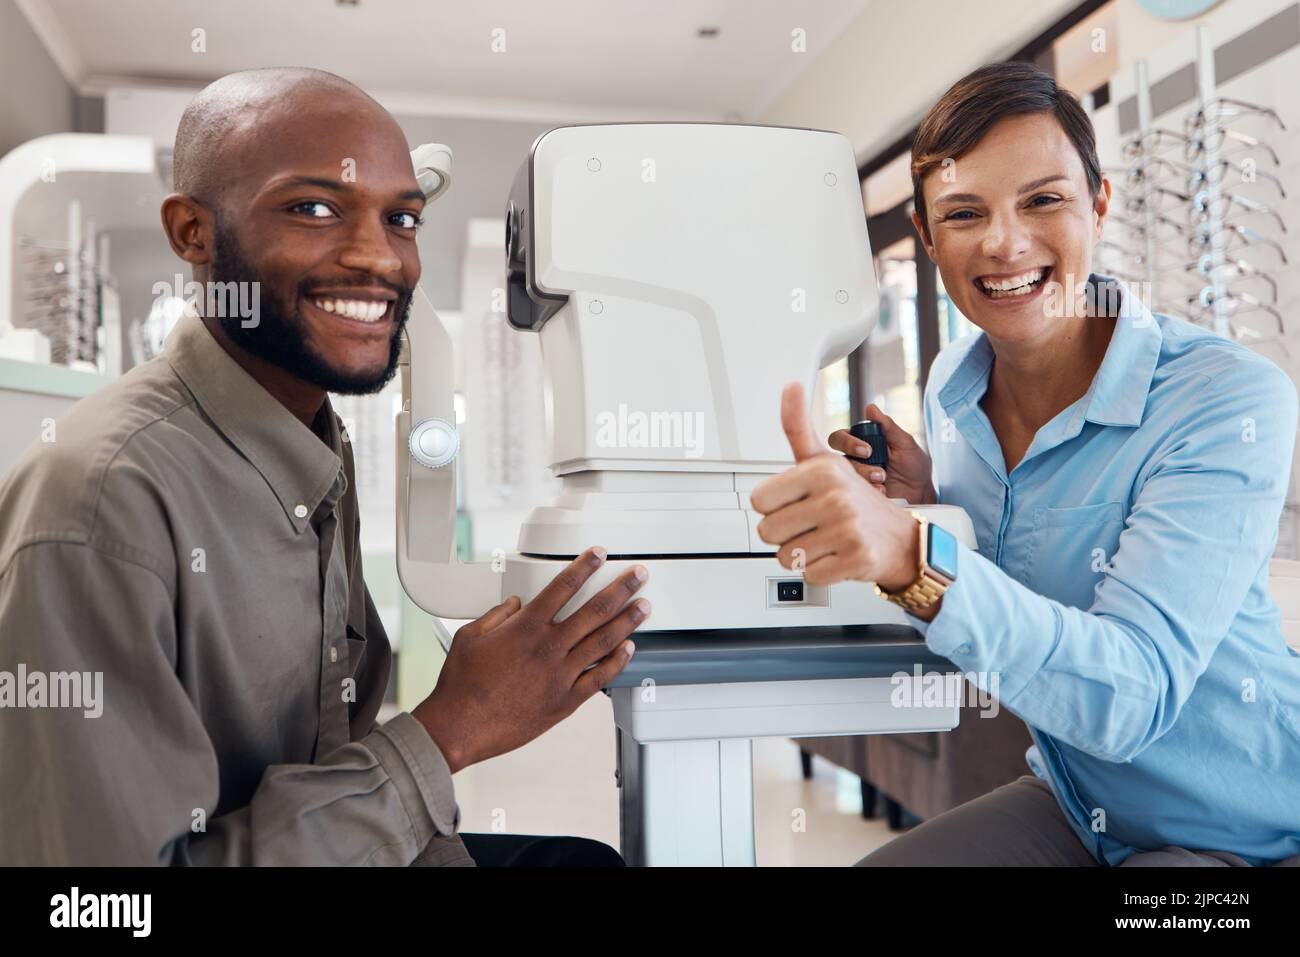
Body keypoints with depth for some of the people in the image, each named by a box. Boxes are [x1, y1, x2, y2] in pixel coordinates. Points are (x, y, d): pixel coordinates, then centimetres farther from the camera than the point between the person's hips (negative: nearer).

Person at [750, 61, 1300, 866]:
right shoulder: (952, 390, -6)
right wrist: (930, 493, -12)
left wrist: (916, 557, -48)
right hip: (1080, 806, 5)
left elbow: (1133, 696, -33)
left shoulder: (1231, 399, -24)